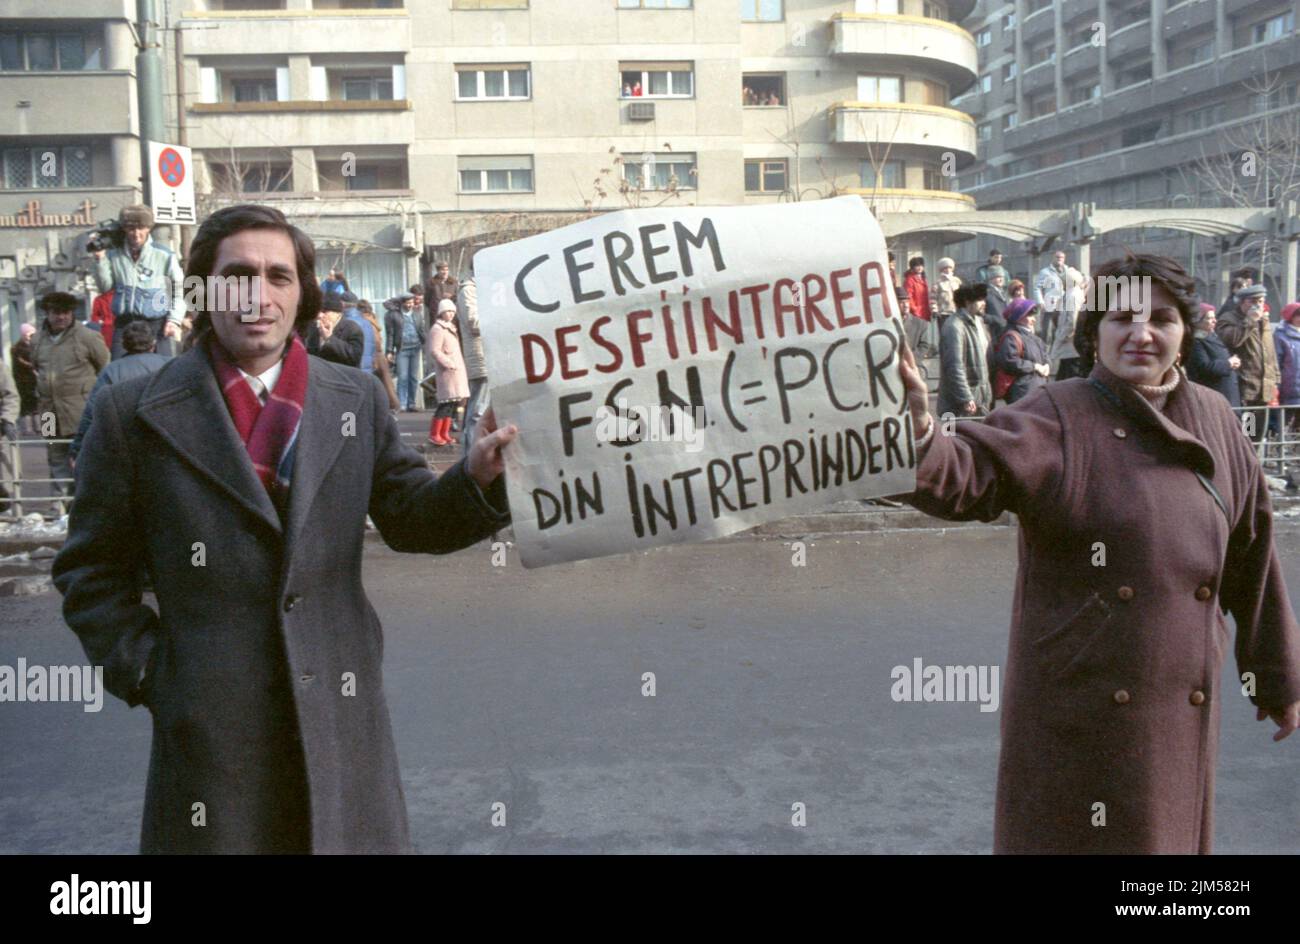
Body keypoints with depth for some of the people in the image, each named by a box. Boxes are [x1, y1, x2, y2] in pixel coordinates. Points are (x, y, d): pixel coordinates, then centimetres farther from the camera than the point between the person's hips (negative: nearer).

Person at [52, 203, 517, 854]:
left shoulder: (358, 400, 5)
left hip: (341, 707, 2)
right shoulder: (135, 412, -1)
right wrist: (145, 671, -4)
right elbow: (91, 569, 5)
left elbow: (409, 519, 6)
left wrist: (476, 477, -13)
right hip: (208, 720, -2)